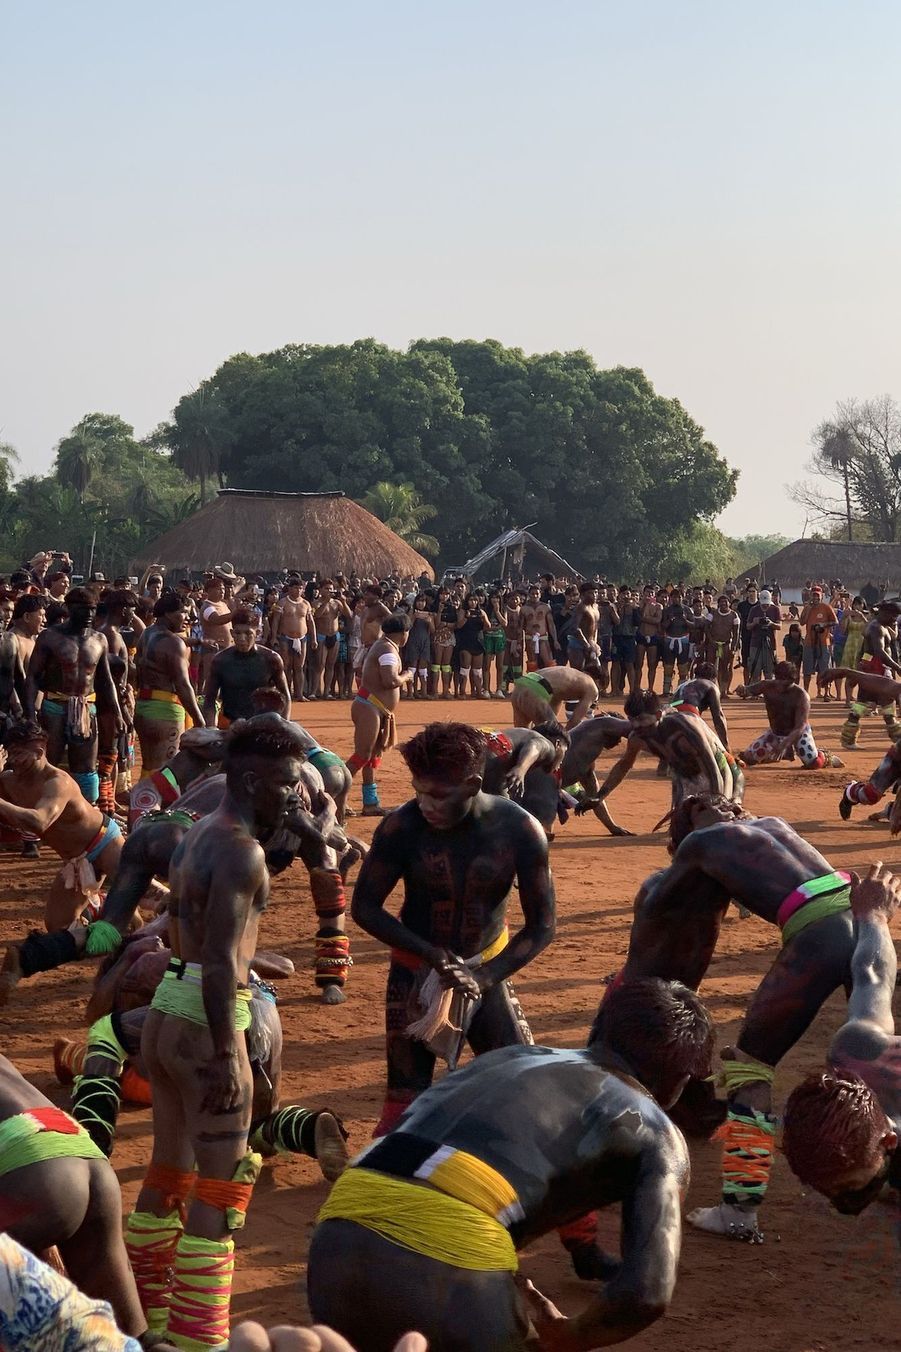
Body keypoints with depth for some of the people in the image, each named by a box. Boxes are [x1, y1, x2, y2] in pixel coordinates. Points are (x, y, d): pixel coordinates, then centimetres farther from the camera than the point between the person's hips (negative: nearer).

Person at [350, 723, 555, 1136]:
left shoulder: (519, 831, -18)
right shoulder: (402, 827, -21)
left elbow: (540, 927, -11)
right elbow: (364, 908, -12)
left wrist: (485, 977, -25)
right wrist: (434, 955, -23)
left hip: (487, 970, 2)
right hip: (417, 970, -2)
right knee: (406, 1102, -8)